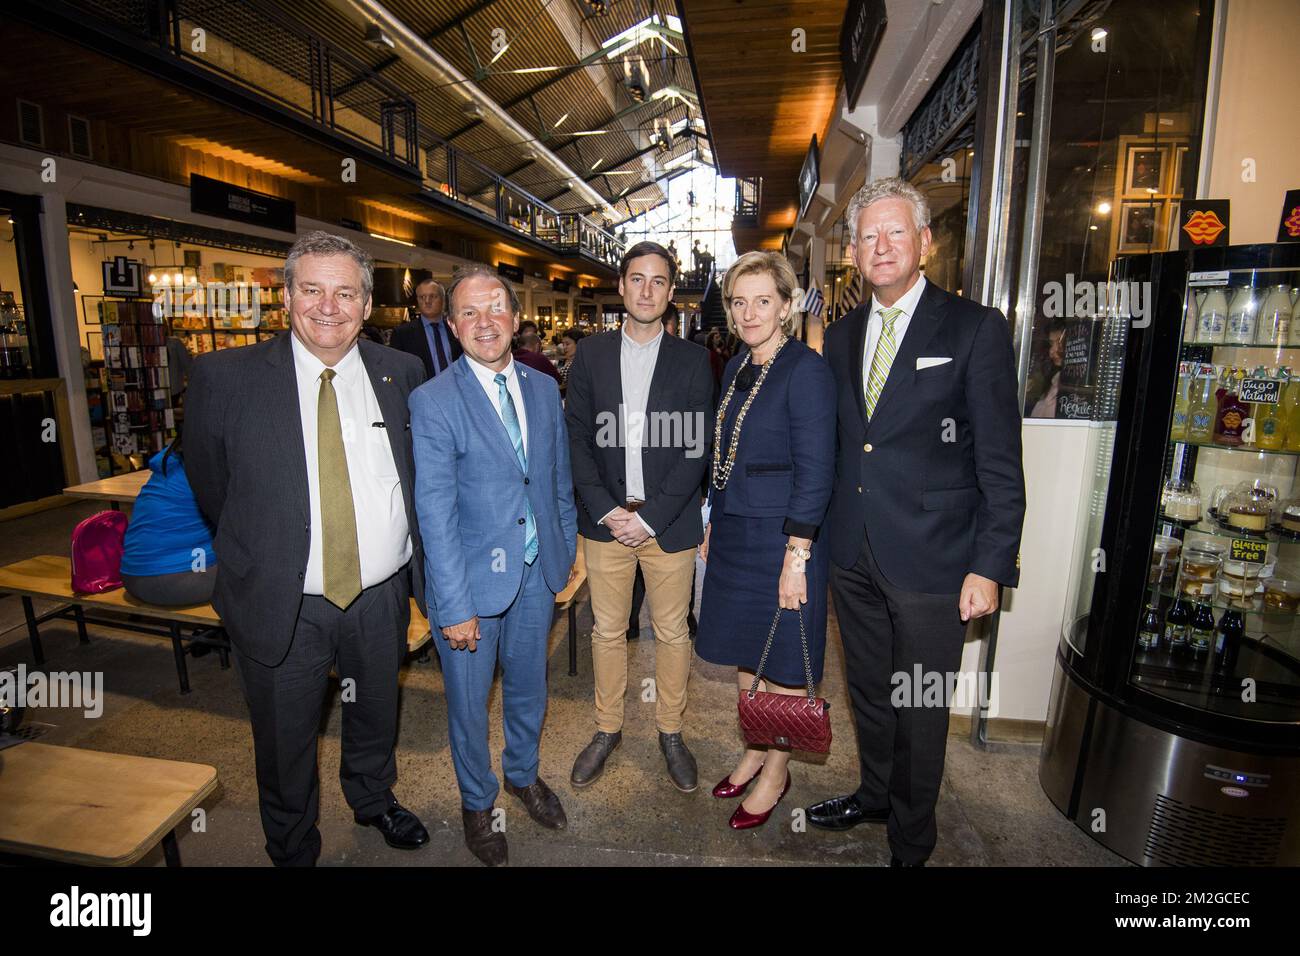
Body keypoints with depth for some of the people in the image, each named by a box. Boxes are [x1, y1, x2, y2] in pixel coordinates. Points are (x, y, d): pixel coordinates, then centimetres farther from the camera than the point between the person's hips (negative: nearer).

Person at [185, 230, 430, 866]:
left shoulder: (402, 373, -5)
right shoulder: (224, 377, -12)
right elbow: (209, 485, 1)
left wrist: (416, 563, 7)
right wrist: (257, 556, 5)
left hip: (383, 595, 2)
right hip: (281, 604, -2)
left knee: (376, 716, 26)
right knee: (285, 744, 19)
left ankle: (374, 798, 57)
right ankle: (292, 849, 48)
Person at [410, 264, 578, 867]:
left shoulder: (544, 389, 2)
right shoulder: (432, 401, -14)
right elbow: (436, 513, -17)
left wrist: (567, 555, 9)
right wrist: (455, 606, -17)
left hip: (537, 572, 4)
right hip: (473, 578, -4)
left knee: (528, 688, 23)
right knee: (469, 702, 16)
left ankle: (523, 774, 51)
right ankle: (477, 802, 43)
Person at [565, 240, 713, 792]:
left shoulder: (692, 360, 1)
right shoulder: (590, 354, 5)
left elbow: (698, 447, -4)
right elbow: (577, 438, 2)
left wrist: (651, 517, -11)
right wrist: (606, 510, -8)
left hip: (668, 520, -1)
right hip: (606, 518, 1)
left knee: (672, 632, 11)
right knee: (607, 631, 13)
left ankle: (670, 731, 32)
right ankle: (607, 729, 33)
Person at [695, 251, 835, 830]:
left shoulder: (806, 370, -14)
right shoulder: (736, 368, 9)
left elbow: (815, 472, -18)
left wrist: (796, 555, -19)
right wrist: (713, 526, 14)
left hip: (783, 537, -7)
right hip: (735, 535, 8)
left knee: (782, 661, 9)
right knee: (744, 652, 19)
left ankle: (776, 772, 30)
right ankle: (756, 750, 40)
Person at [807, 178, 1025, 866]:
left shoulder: (975, 329, -7)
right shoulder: (841, 335, 9)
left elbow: (1000, 464, -9)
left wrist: (990, 565, -12)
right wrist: (820, 530, 7)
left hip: (931, 558, -4)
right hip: (853, 552, 5)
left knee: (921, 709, 12)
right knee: (867, 691, 22)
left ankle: (911, 840, 37)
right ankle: (874, 795, 47)